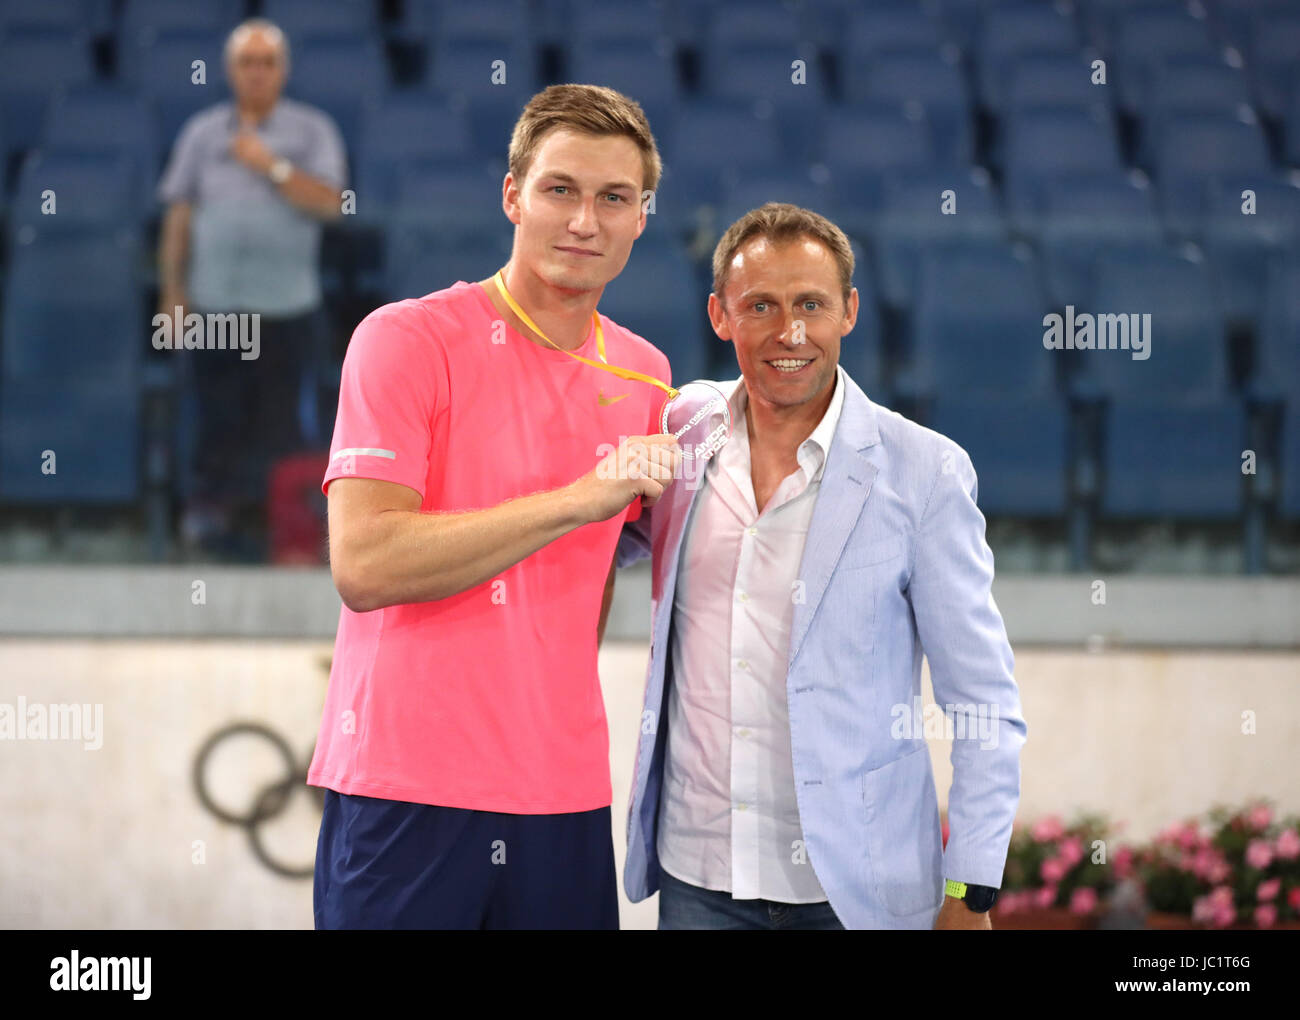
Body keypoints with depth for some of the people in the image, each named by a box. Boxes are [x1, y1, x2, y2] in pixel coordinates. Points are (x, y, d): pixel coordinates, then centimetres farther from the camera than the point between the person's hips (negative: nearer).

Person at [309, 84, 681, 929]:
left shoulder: (643, 374, 10)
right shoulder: (407, 339, -7)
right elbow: (363, 565, -17)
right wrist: (576, 500, -18)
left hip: (566, 795, 5)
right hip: (404, 790, -5)